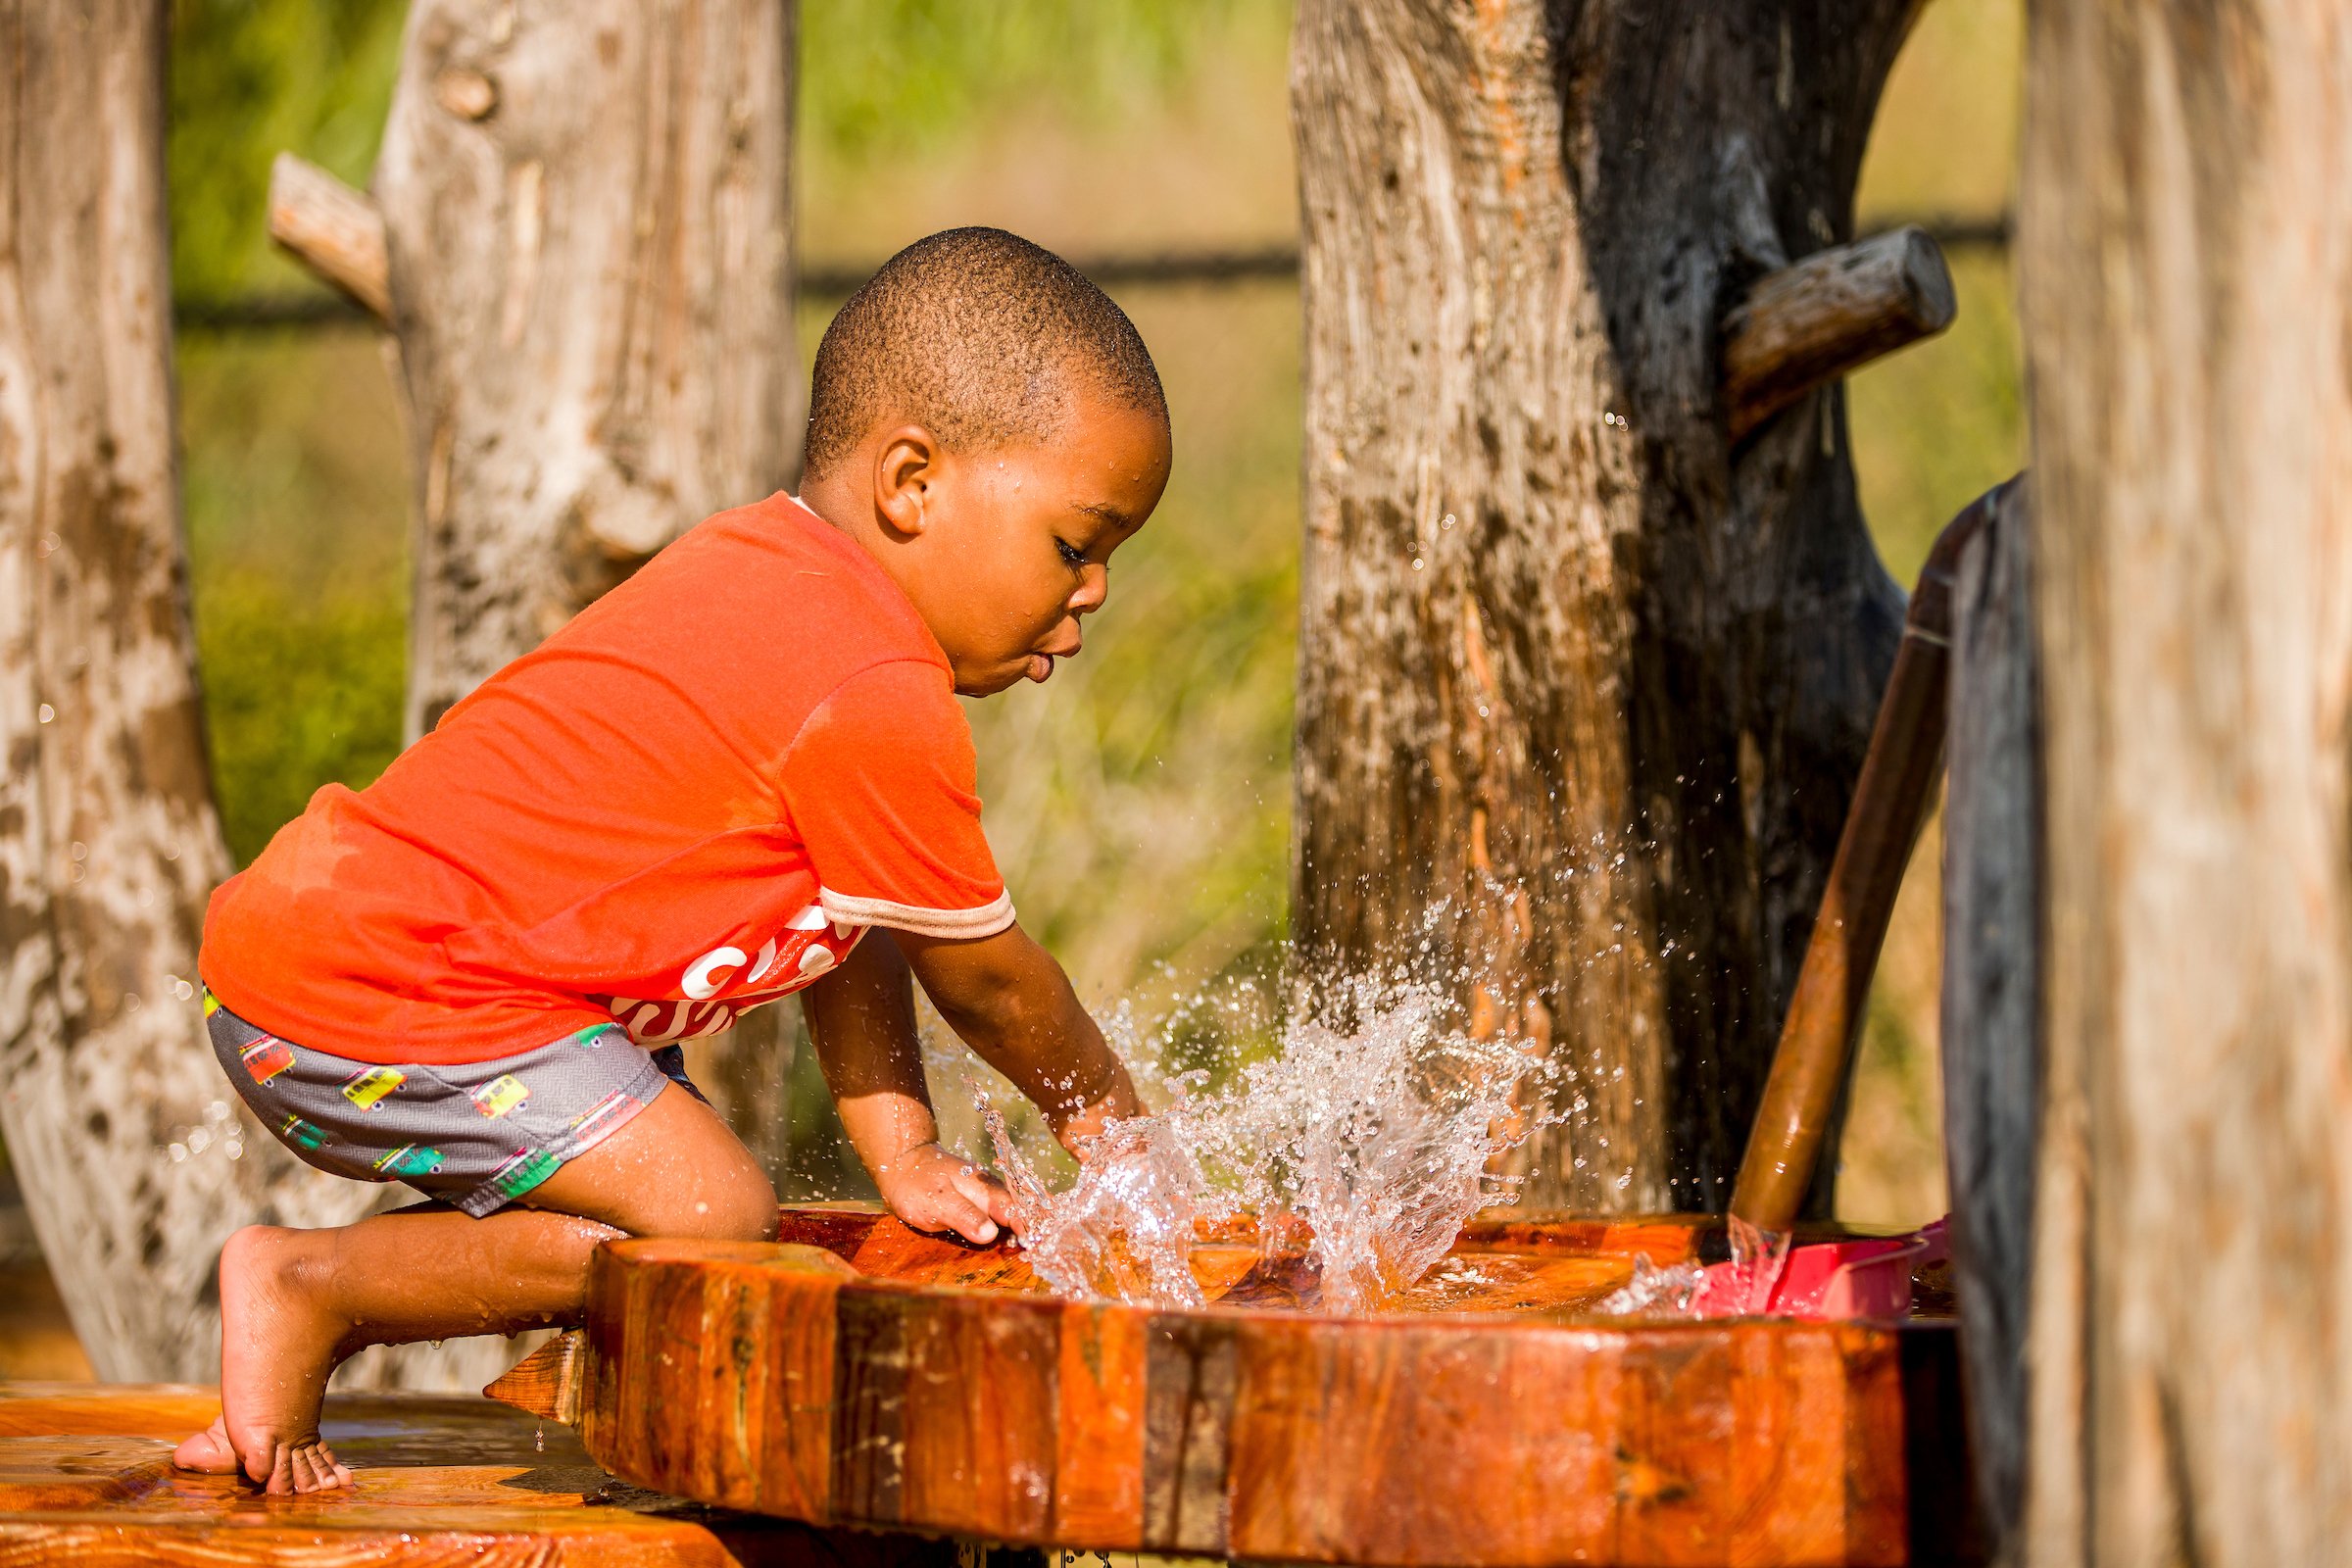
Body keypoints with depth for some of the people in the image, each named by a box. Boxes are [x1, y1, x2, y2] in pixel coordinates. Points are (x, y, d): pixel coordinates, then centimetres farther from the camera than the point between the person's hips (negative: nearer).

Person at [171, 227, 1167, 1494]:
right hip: (377, 1005, -11)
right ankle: (308, 1285, -6)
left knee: (670, 1159, 17)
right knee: (707, 1214, -12)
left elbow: (846, 925, 17)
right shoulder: (880, 701, -18)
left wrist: (901, 1155, 12)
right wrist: (1101, 1105, 16)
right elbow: (982, 977, -3)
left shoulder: (762, 565, 14)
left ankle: (302, 1340, 17)